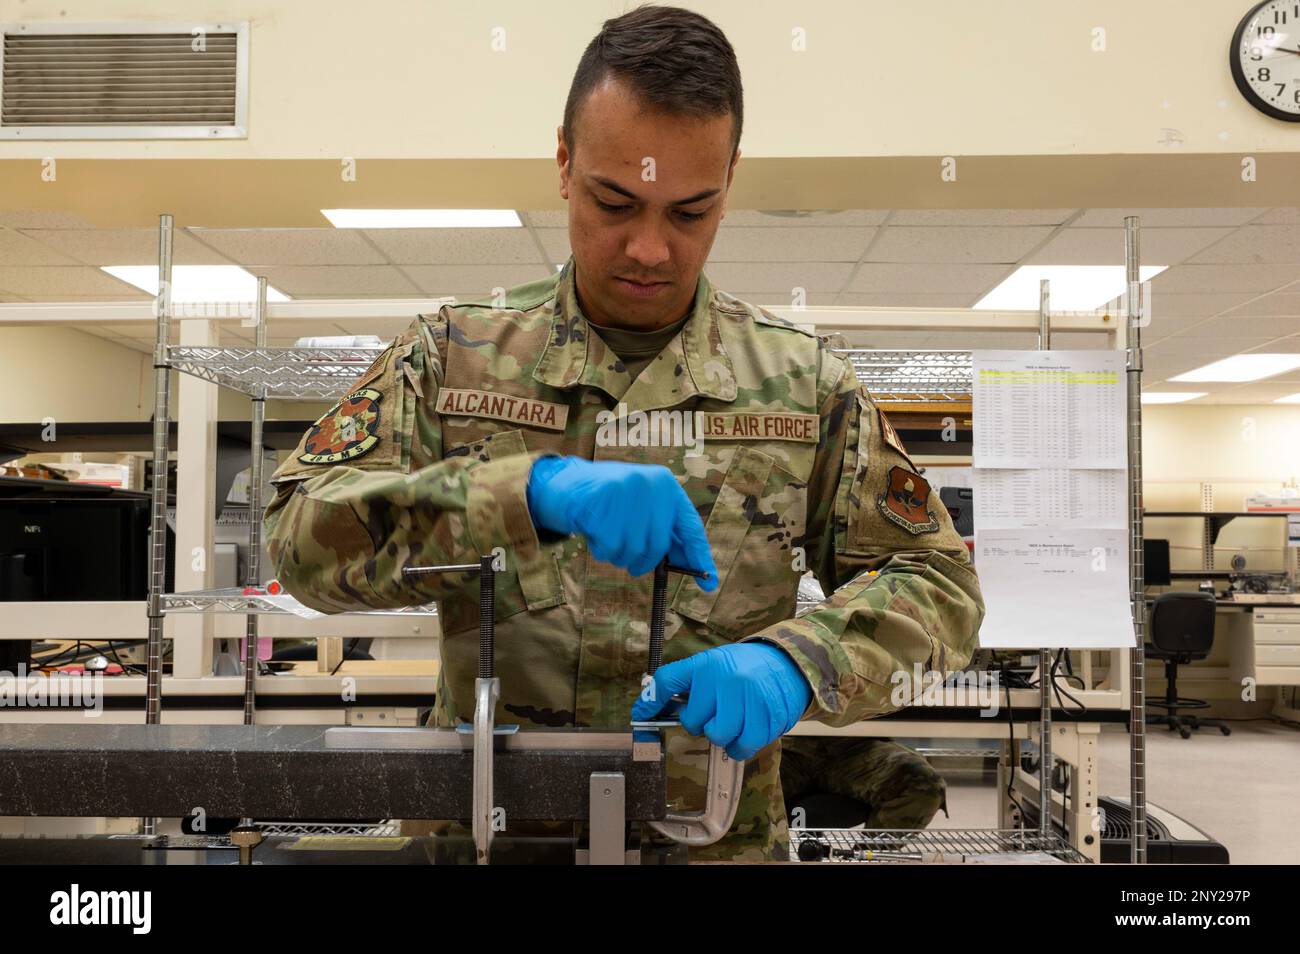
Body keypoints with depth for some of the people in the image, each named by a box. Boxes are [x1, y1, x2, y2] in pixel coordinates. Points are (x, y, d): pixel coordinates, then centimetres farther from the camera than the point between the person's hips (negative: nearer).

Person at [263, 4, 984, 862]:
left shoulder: (803, 385, 6)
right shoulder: (454, 355, 4)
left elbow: (939, 583, 5)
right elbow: (305, 534, -8)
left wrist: (796, 660, -14)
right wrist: (530, 491, -22)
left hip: (718, 837, 0)